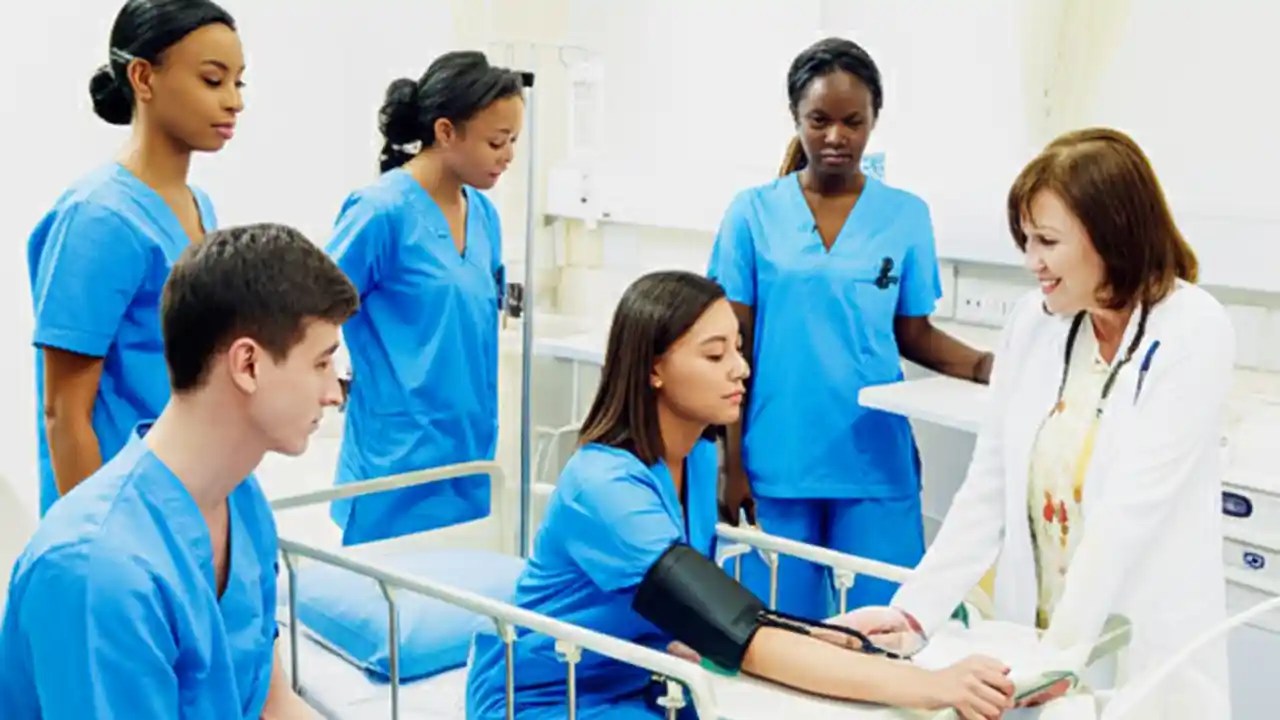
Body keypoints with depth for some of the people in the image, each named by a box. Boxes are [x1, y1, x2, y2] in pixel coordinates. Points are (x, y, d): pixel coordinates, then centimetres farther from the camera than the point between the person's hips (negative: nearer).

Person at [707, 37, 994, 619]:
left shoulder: (907, 216, 3)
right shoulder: (753, 212, 1)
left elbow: (914, 335, 9)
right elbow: (733, 347, 2)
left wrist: (990, 366, -10)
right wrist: (732, 464, -1)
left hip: (875, 467, 1)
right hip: (776, 464, 0)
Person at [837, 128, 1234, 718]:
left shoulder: (1192, 334, -13)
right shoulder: (1033, 322, 0)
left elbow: (1133, 509, -20)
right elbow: (987, 490, -1)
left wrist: (1063, 648, -25)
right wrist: (915, 610, -9)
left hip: (1144, 655, -4)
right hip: (1029, 633, 4)